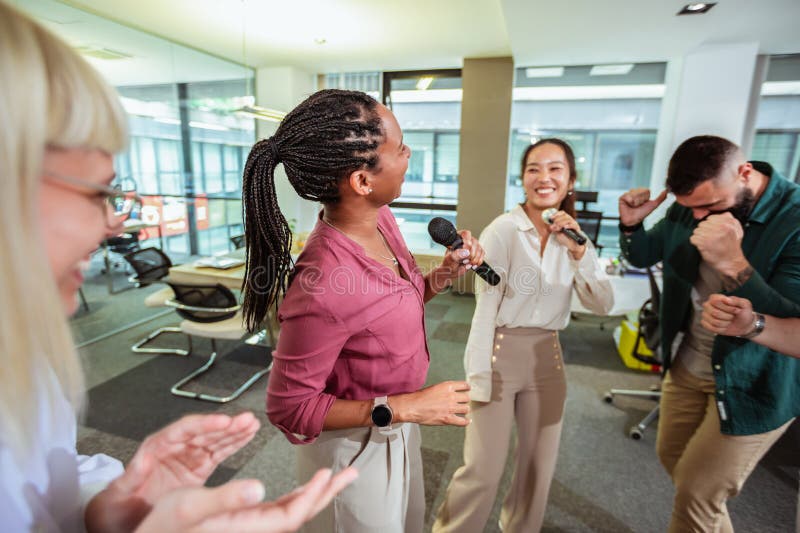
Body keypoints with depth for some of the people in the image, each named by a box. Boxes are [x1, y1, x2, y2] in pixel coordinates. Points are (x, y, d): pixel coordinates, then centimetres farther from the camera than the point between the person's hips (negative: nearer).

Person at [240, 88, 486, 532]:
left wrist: (448, 270, -12)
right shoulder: (322, 285, -37)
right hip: (356, 445, -7)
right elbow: (289, 407, -24)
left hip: (396, 424, 7)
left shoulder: (380, 220, -12)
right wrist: (403, 407, -27)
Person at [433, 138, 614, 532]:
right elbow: (486, 308, -14)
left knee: (539, 465, 19)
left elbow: (603, 305, -3)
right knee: (482, 470, 0)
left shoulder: (572, 235, 4)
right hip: (501, 354, -5)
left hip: (547, 358, 6)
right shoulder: (503, 230, -14)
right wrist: (478, 375, -14)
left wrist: (579, 251, -17)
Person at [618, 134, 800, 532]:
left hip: (752, 385, -6)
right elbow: (643, 256, 8)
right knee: (672, 458, 23)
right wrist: (631, 224, -14)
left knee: (696, 496, 6)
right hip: (686, 366, 6)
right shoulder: (691, 205, -7)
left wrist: (734, 265, -43)